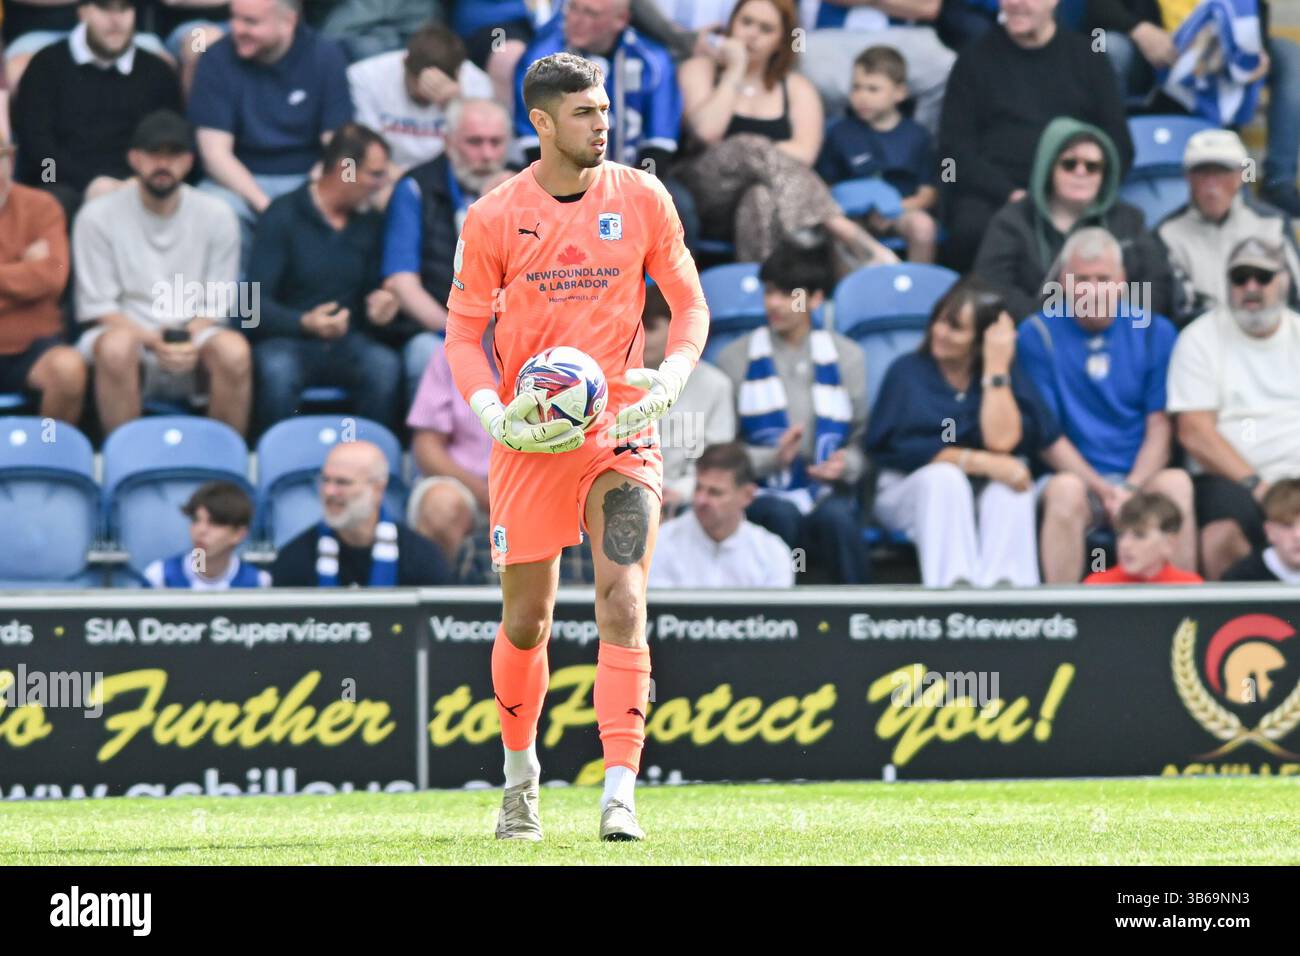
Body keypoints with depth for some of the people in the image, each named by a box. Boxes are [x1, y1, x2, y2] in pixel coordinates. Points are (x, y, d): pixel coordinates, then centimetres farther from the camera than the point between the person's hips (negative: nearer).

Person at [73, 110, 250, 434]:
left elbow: (217, 304, 5)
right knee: (116, 346, -37)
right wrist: (153, 341, -17)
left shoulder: (216, 216, 5)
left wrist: (189, 340, -16)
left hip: (196, 337, 1)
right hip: (131, 333, -1)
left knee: (233, 350, -32)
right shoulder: (98, 216, 1)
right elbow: (99, 307, -2)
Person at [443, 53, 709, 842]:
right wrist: (494, 415, -14)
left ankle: (620, 796, -18)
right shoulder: (494, 218, -3)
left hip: (621, 430, 0)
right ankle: (521, 773, 34)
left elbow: (691, 305, 8)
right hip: (530, 441, 0)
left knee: (623, 605, -16)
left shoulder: (641, 199, 0)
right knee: (527, 622, 9)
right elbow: (463, 333, 3)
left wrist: (670, 379, -12)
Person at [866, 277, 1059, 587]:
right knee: (945, 477, -34)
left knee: (1011, 481, -31)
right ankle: (955, 587, -52)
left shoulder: (1007, 374, 5)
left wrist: (996, 368, -11)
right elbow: (897, 448, -11)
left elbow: (1001, 441, -13)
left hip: (985, 499, 1)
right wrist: (980, 462, -21)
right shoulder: (908, 371, 3)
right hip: (911, 489, -1)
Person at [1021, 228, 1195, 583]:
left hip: (1141, 477, 2)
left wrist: (1131, 489, -13)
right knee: (1066, 489, -35)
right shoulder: (1038, 334, 3)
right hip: (1076, 476, -2)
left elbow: (1160, 426, 5)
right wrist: (1104, 491, -13)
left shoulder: (1155, 332, 9)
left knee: (1176, 483, -30)